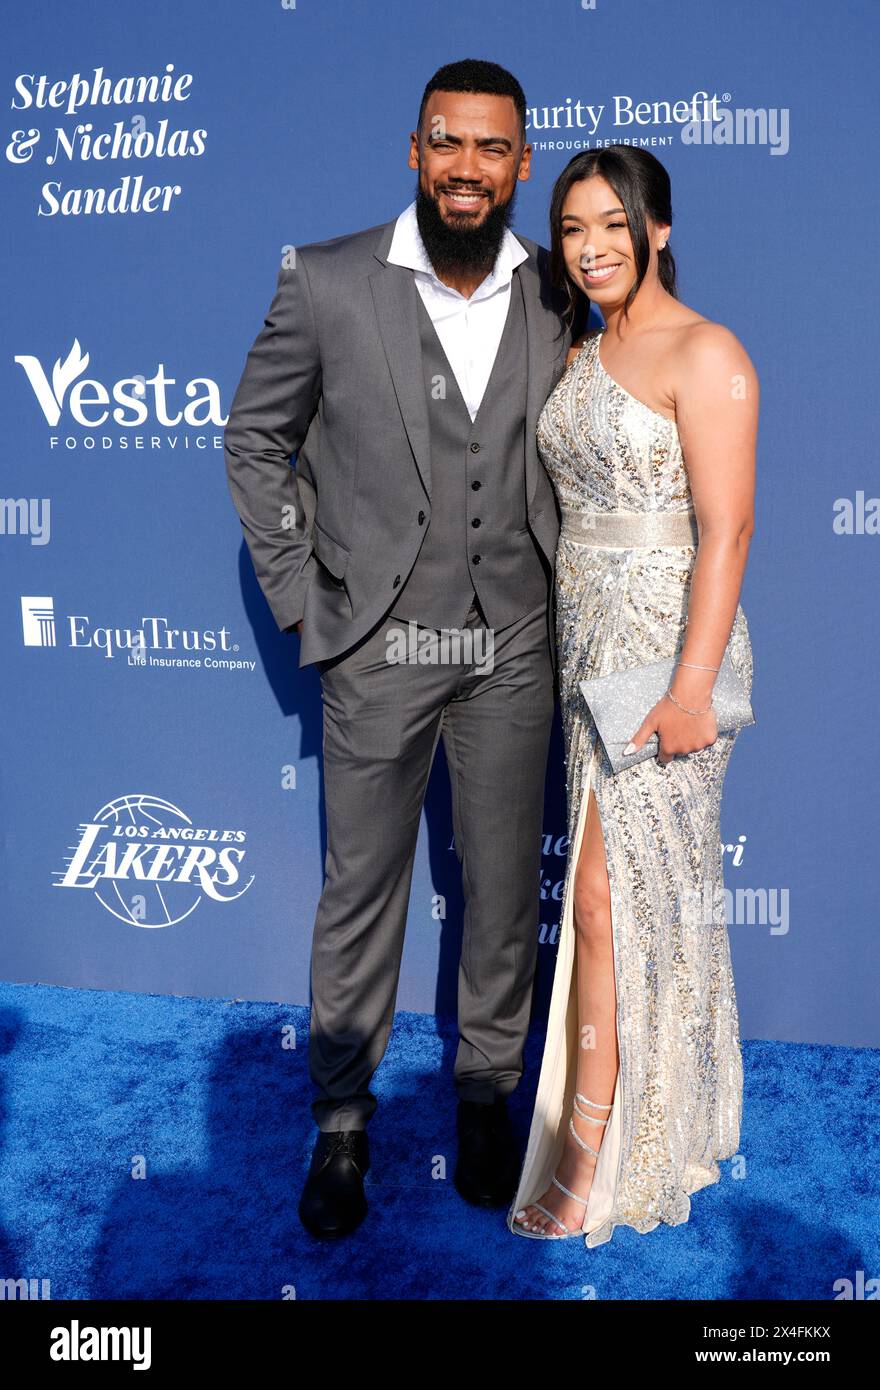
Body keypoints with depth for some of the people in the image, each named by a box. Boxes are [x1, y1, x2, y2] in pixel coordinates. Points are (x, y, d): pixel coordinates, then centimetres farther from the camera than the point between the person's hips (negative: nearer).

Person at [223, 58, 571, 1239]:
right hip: (379, 644, -2)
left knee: (505, 888, 13)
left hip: (514, 646, 3)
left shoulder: (558, 293, 1)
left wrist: (567, 580, 6)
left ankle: (488, 1095, 34)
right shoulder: (328, 284, -7)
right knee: (361, 891, 8)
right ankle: (343, 1119, 28)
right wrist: (298, 592, -2)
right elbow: (255, 439, 3)